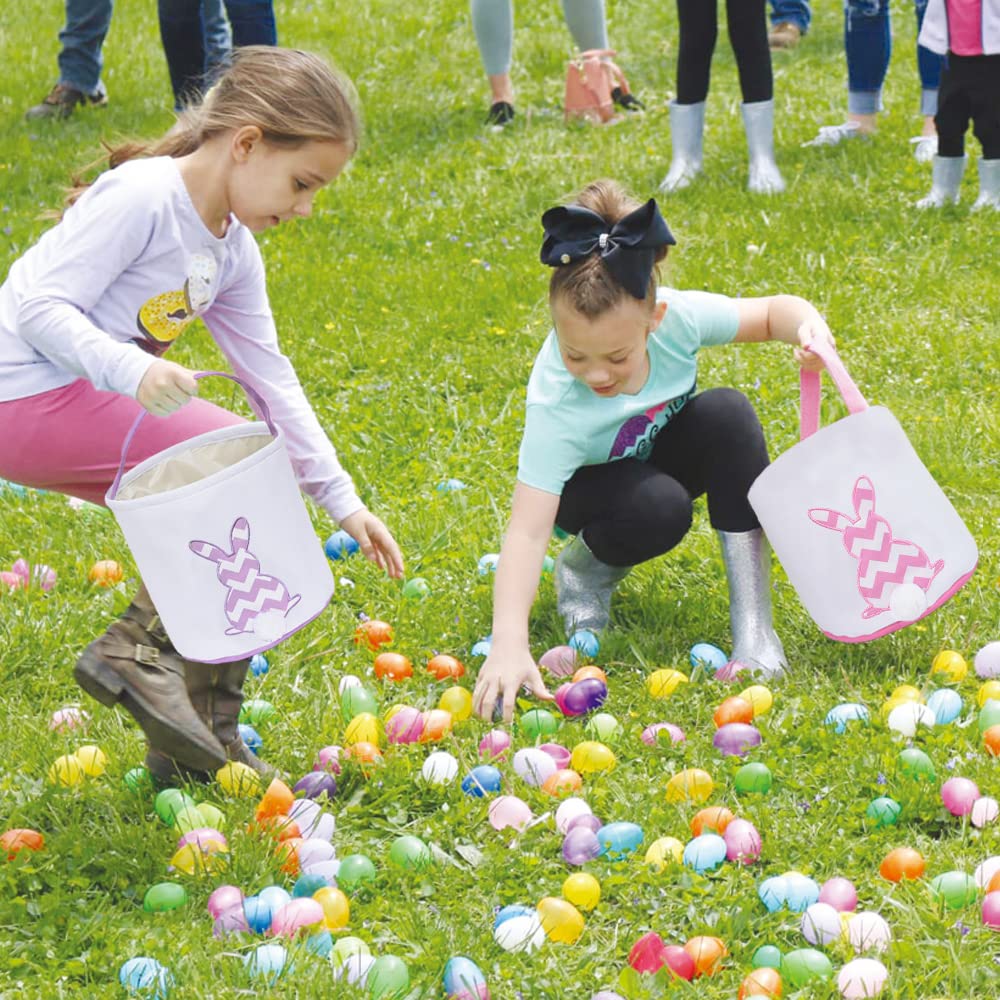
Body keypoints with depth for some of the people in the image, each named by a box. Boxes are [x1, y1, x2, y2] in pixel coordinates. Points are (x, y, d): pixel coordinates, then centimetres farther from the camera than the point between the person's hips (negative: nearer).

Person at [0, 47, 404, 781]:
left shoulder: (233, 251, 10)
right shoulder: (142, 198, -18)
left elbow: (271, 375, 13)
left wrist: (340, 499, 10)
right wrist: (131, 370, -38)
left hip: (84, 406, 10)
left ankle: (200, 740, 12)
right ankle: (137, 650, -11)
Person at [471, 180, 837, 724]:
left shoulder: (677, 317, -29)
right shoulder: (555, 404, -39)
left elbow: (773, 311, -11)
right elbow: (527, 530, -44)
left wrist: (807, 323, -35)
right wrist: (509, 644, -56)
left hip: (667, 454, 4)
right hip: (590, 483, -4)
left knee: (727, 412, -30)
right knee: (658, 510, -38)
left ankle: (753, 624, -26)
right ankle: (585, 567, 0)